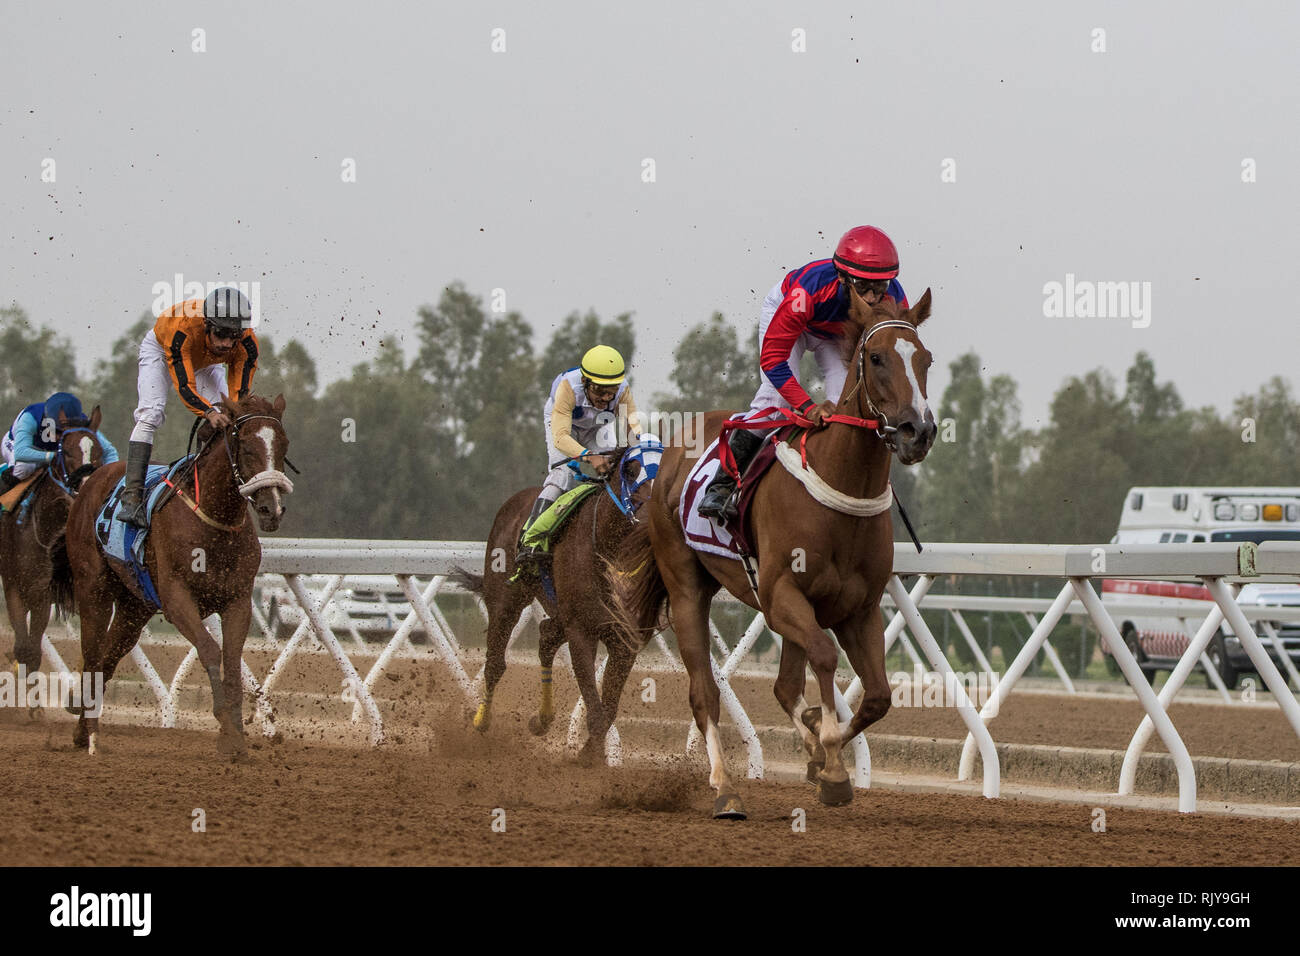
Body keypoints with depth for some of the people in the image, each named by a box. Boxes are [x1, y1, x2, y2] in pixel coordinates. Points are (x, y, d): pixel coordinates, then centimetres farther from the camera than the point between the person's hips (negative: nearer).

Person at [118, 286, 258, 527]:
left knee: (220, 419, -14)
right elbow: (184, 386, -47)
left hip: (206, 362, 4)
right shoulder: (182, 329, -47)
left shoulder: (247, 344, -36)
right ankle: (132, 497, -28)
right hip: (160, 351, -4)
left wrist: (233, 418, -54)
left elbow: (240, 393, -33)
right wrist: (209, 412, -64)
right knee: (150, 414, -22)